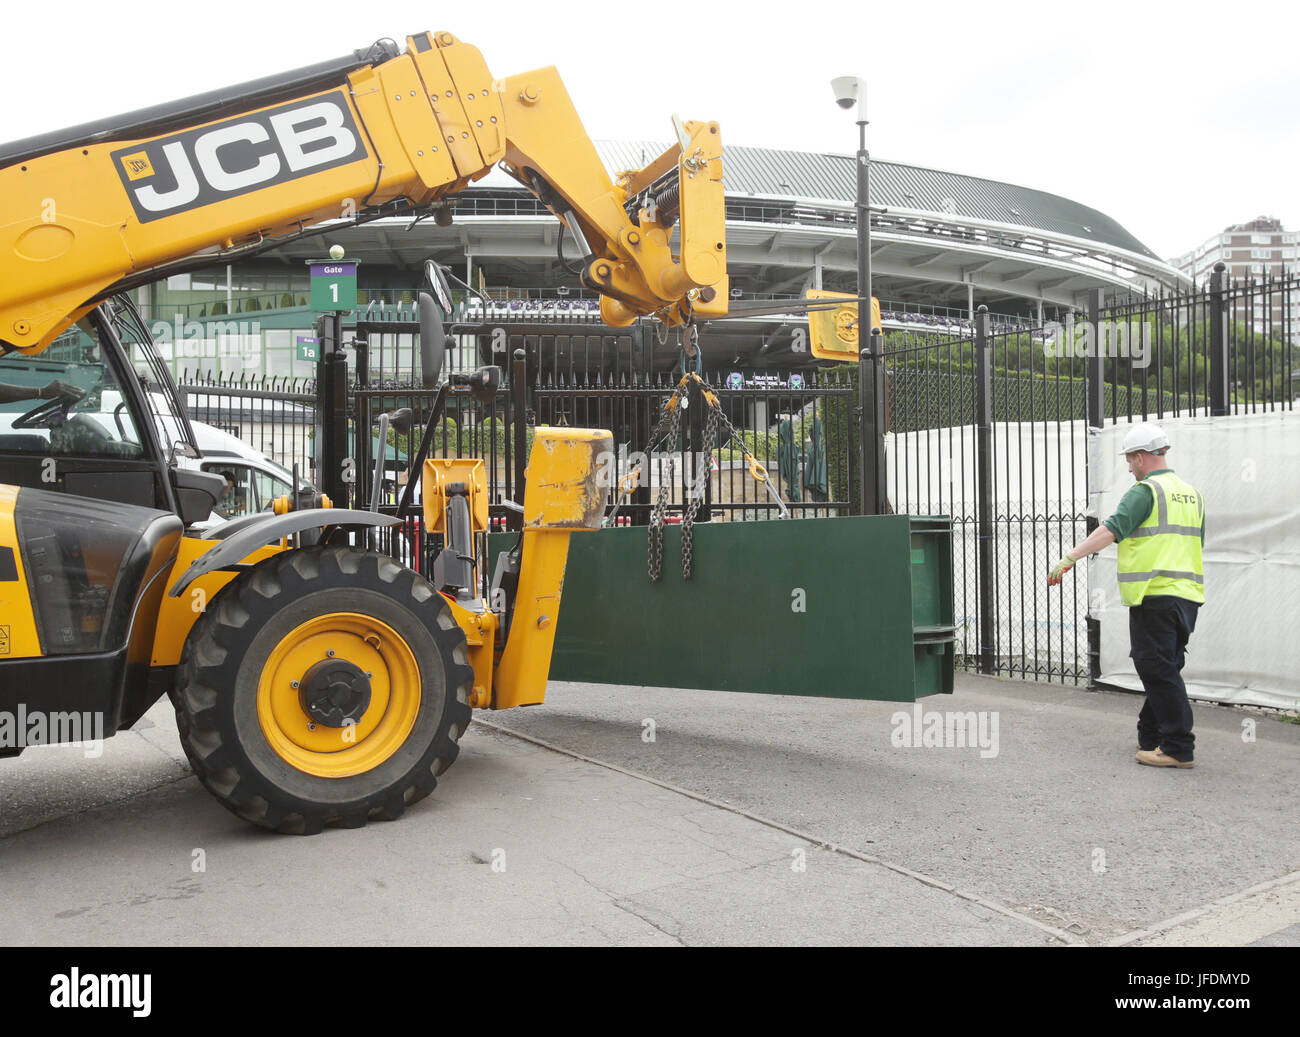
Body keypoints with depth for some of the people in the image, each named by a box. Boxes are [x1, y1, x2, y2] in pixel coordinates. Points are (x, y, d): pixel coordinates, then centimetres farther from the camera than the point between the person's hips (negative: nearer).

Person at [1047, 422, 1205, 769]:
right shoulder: (1191, 493, 17)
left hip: (1154, 595, -9)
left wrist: (1068, 558, -24)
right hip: (1187, 594, 9)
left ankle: (1179, 749, -5)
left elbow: (1111, 530, -21)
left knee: (1158, 670, -5)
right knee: (1164, 669, 15)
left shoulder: (1145, 491, -8)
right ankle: (1150, 737, 24)